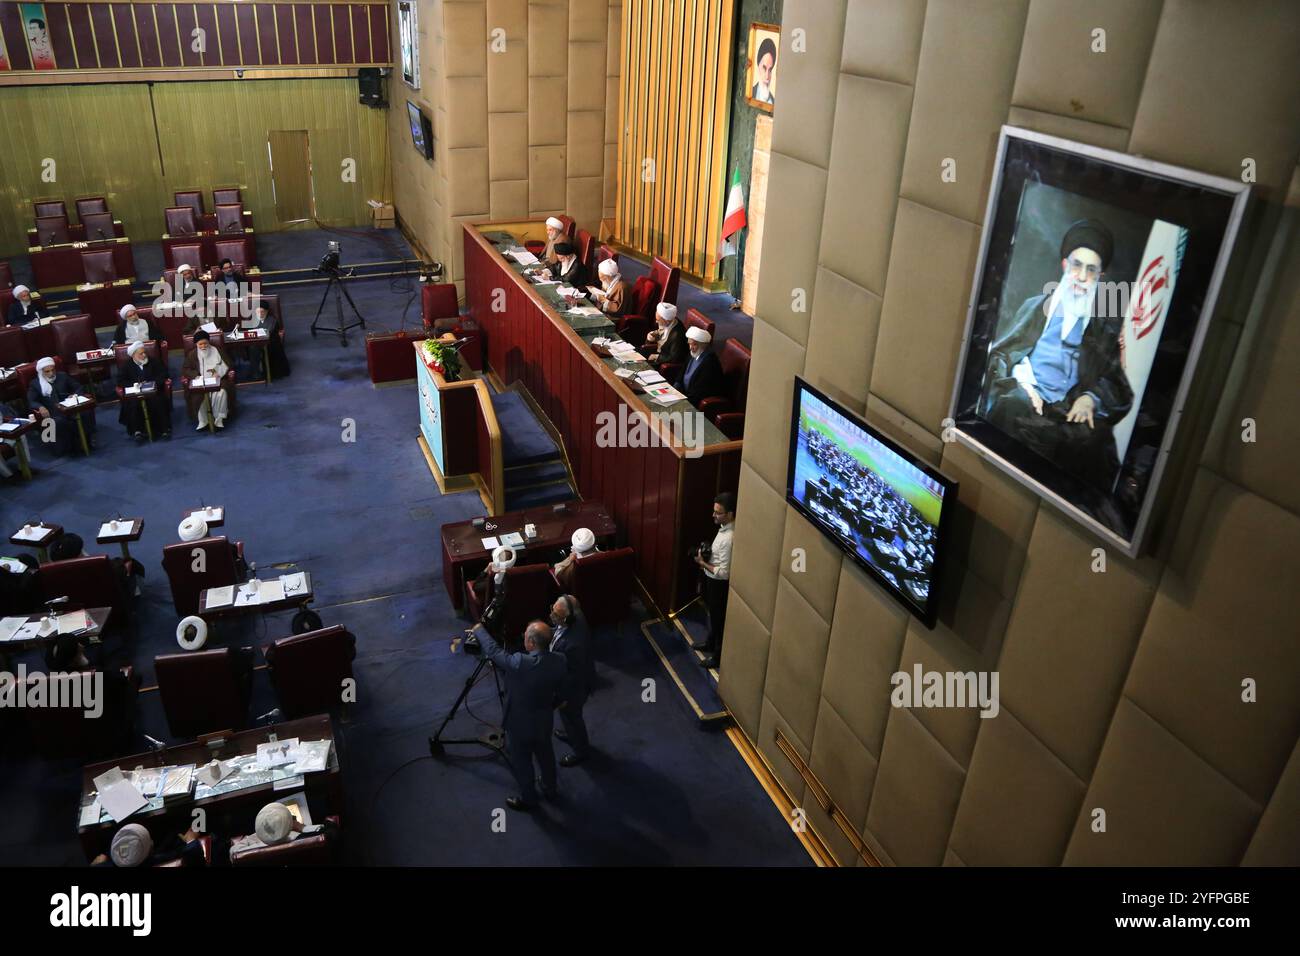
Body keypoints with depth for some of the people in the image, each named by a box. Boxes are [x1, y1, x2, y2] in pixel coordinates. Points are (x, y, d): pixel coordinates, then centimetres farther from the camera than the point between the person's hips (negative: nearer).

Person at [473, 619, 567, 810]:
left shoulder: (520, 664, -36)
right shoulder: (559, 662, -20)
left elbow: (493, 650, -20)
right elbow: (557, 690, -2)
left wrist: (479, 630, -4)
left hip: (521, 726, -5)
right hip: (545, 721, 5)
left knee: (521, 762, 19)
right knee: (545, 754, 29)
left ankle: (528, 799, 39)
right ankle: (549, 788, 52)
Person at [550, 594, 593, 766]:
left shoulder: (574, 644, -45)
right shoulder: (574, 617, -22)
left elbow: (575, 675, -29)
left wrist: (564, 697, -16)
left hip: (574, 685, -8)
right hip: (566, 678, 8)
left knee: (570, 715, 21)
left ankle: (581, 750, 47)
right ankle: (571, 733, 62)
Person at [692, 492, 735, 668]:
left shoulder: (729, 539, -34)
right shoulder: (724, 527, -3)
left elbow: (724, 573, -30)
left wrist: (703, 563, -21)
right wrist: (707, 556, 1)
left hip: (720, 584, -9)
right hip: (712, 580, 9)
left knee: (719, 619, 11)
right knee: (713, 615, 28)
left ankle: (719, 656, 29)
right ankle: (710, 643, 49)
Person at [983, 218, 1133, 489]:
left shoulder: (1107, 323, 13)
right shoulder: (1035, 306, 14)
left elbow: (1115, 381, 11)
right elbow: (1003, 354, 11)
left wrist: (1091, 398, -10)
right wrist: (1022, 384, -8)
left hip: (1072, 408, 0)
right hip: (1028, 397, 0)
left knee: (1092, 435, -31)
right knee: (1014, 407, -33)